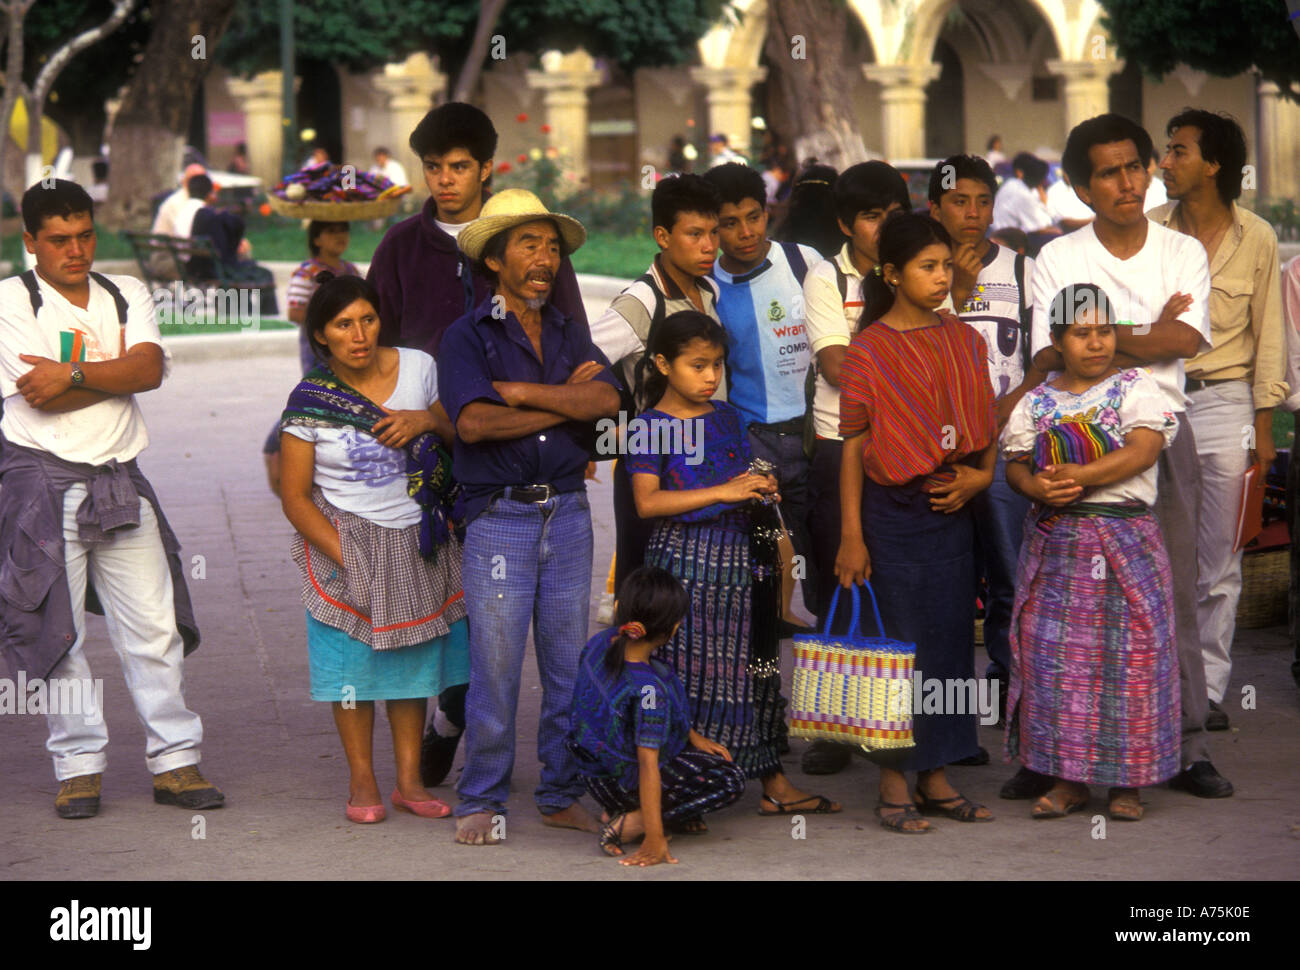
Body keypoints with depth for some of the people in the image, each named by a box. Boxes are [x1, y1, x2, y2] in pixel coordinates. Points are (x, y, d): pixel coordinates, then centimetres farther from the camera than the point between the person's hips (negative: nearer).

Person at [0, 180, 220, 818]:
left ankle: (175, 762, 8)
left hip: (119, 479, 4)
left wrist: (72, 373, -17)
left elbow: (151, 368, -8)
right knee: (57, 628, 0)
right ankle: (79, 766, 11)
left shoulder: (126, 295, 11)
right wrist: (116, 371, -7)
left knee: (154, 625, 2)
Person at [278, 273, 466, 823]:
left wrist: (428, 420, -10)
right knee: (354, 662, 0)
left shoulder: (418, 368, -1)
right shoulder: (308, 402, -10)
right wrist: (345, 556, -17)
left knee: (414, 657, 6)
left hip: (417, 543, 3)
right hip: (345, 541, -3)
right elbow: (295, 497, -7)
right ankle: (361, 781, 13)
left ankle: (410, 779, 15)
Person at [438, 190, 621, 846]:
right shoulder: (469, 335, 0)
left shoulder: (570, 334, 14)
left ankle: (561, 794, 19)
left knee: (569, 664, 8)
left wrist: (523, 392, -11)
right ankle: (482, 801, 9)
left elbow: (606, 400, -5)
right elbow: (473, 423, -16)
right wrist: (565, 400, -7)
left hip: (568, 513, 4)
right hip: (499, 515, -4)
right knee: (494, 665, -3)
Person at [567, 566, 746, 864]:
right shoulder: (648, 688, -34)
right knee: (731, 781, -1)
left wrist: (692, 736, 11)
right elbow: (647, 762, -35)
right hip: (623, 785, -9)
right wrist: (655, 838, -34)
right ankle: (628, 825, -9)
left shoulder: (602, 642, -10)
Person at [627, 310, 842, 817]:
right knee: (688, 670, -5)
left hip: (739, 555, 6)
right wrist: (722, 493, -20)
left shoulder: (727, 417, 14)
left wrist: (760, 490, 0)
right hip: (684, 559, -6)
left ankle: (774, 783, 13)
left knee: (752, 667, 8)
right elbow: (647, 501, -15)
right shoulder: (652, 426, -4)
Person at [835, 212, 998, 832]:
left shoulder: (964, 341, 7)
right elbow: (854, 448, -7)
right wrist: (851, 536, -10)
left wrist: (979, 476, -4)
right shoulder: (869, 350, -7)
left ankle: (936, 777, 18)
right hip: (892, 513, -5)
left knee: (950, 641, 8)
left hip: (952, 511, 5)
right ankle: (894, 786, 7)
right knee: (897, 646, -1)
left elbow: (986, 425, 16)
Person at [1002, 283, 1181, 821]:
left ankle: (1127, 781, 5)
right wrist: (1037, 487, -14)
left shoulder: (1137, 387, 3)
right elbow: (1015, 464, 8)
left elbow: (1142, 451, -10)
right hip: (1054, 543, 3)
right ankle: (1066, 778, 8)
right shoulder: (1035, 402, 13)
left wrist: (1075, 476, -16)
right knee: (1053, 657, -1)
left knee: (1129, 656, -4)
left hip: (1125, 538, -3)